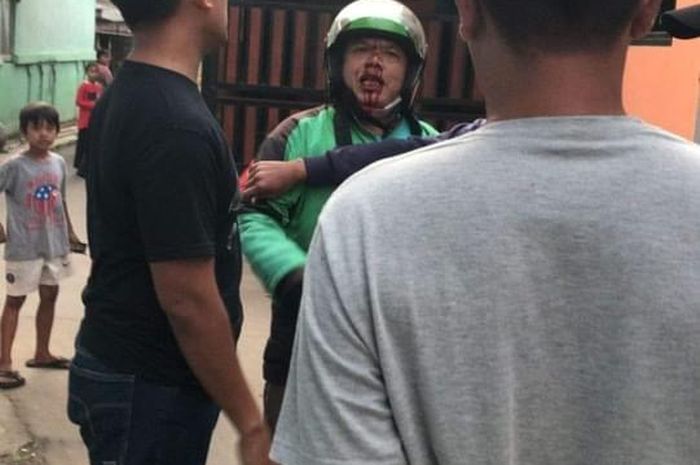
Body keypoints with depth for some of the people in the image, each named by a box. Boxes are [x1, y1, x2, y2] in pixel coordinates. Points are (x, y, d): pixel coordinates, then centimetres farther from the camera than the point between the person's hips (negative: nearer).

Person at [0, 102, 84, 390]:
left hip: (54, 244, 6)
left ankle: (42, 354, 33)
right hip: (24, 247, -6)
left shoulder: (59, 163, 2)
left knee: (49, 296, 16)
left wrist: (70, 232, 14)